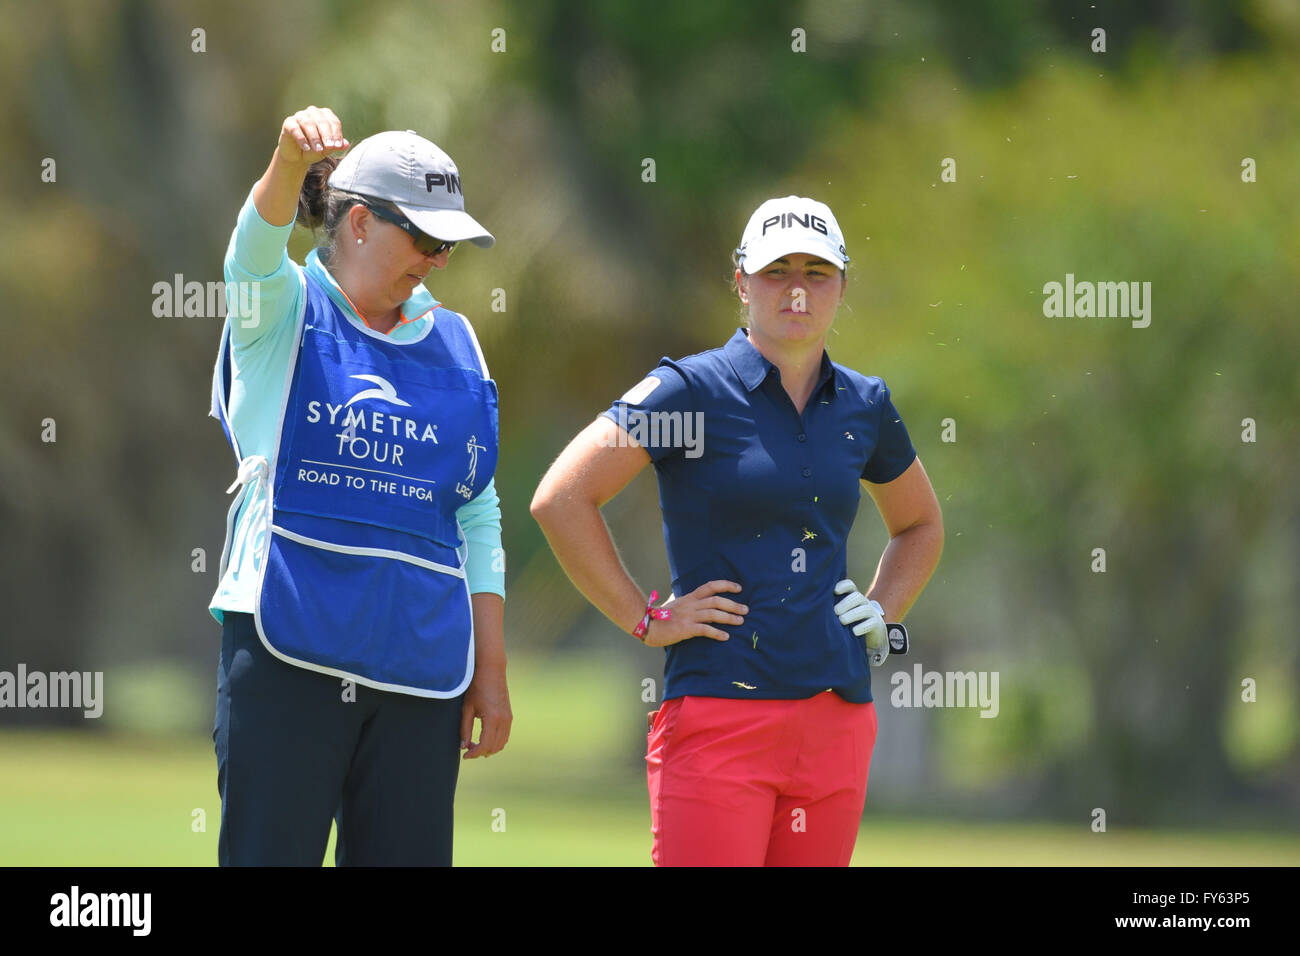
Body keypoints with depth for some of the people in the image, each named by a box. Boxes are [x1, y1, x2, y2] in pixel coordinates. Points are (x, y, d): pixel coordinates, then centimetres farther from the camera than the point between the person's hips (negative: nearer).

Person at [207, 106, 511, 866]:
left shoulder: (454, 343, 16)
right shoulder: (283, 309, 4)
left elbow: (479, 520, 16)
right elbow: (260, 240, -20)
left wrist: (491, 672, 10)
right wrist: (291, 159, -42)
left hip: (420, 661, 4)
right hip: (287, 653, -4)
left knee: (408, 857, 2)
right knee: (270, 855, -8)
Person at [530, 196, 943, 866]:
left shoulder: (863, 405, 13)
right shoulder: (692, 390, -3)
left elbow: (920, 524, 32)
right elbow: (559, 501, -9)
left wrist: (882, 612, 15)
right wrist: (644, 621, -8)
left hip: (839, 721, 5)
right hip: (719, 707, -5)